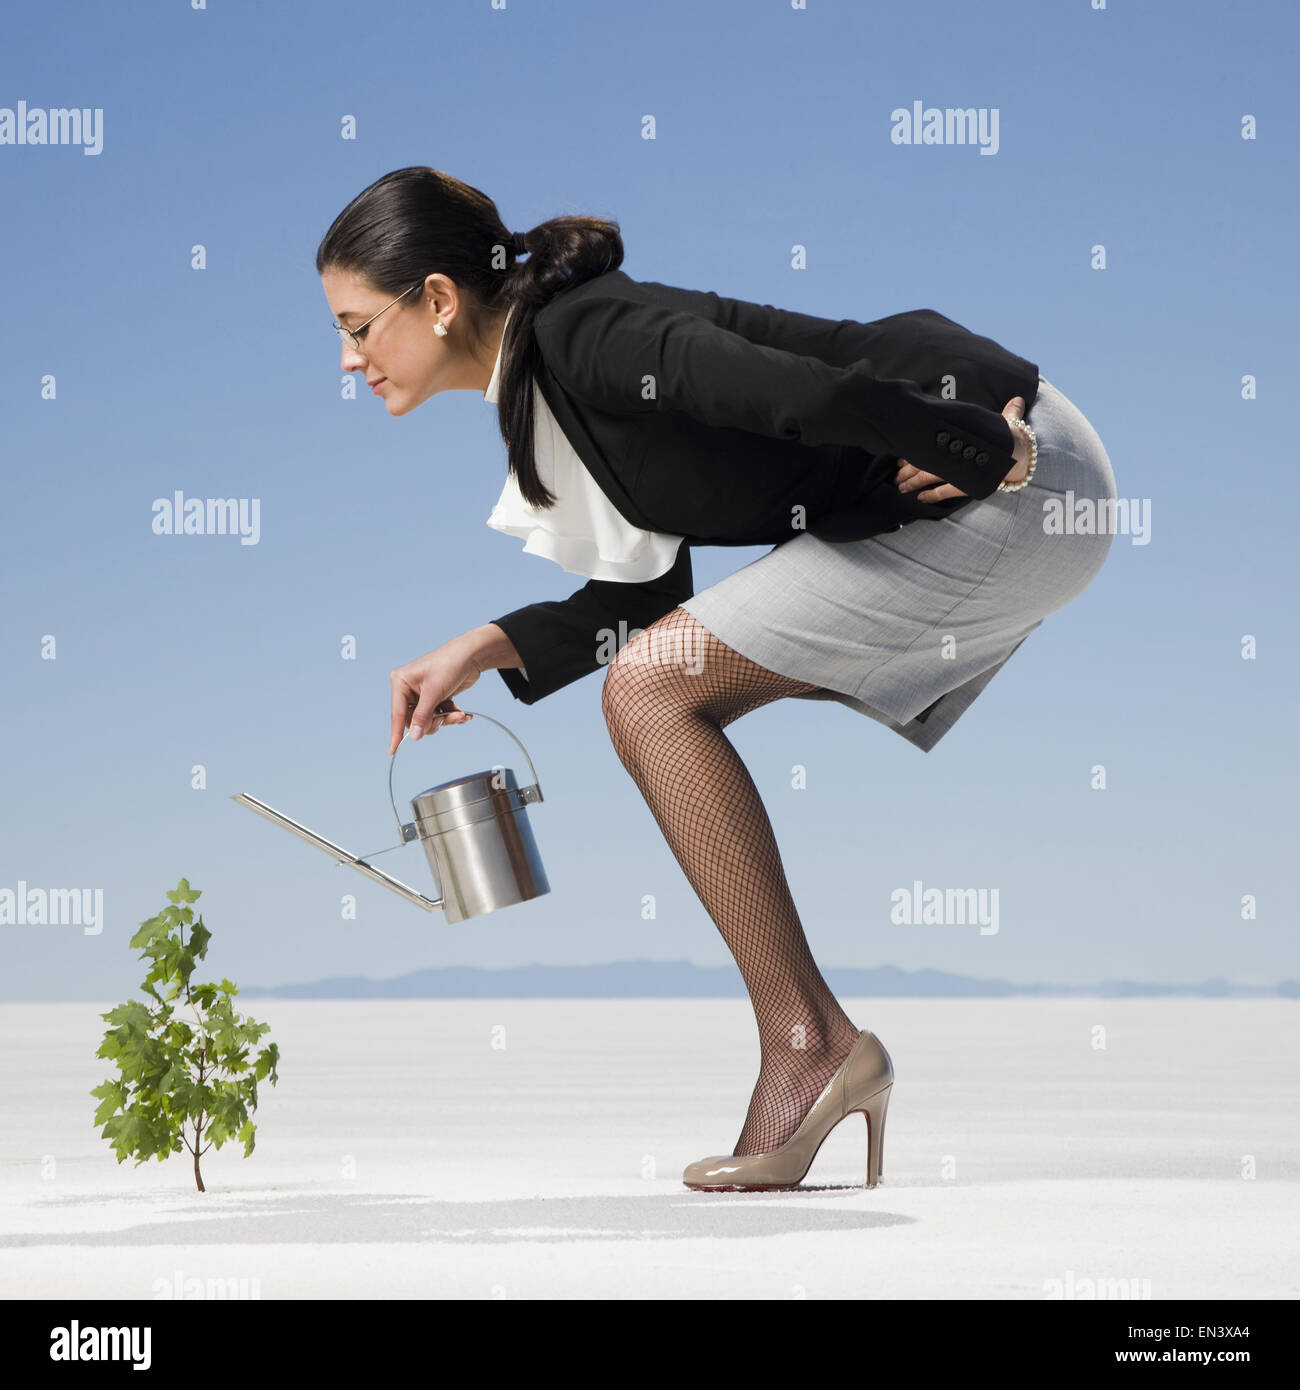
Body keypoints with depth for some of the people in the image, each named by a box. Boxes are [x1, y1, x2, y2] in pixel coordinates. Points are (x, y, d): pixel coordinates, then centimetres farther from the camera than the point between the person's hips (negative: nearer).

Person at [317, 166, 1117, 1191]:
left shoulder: (582, 336, -19)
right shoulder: (543, 377, 12)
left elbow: (810, 397, -31)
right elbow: (647, 594, 17)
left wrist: (988, 455, -19)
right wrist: (486, 650, 6)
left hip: (1015, 488, -10)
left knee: (651, 695, -12)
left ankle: (808, 1046, -8)